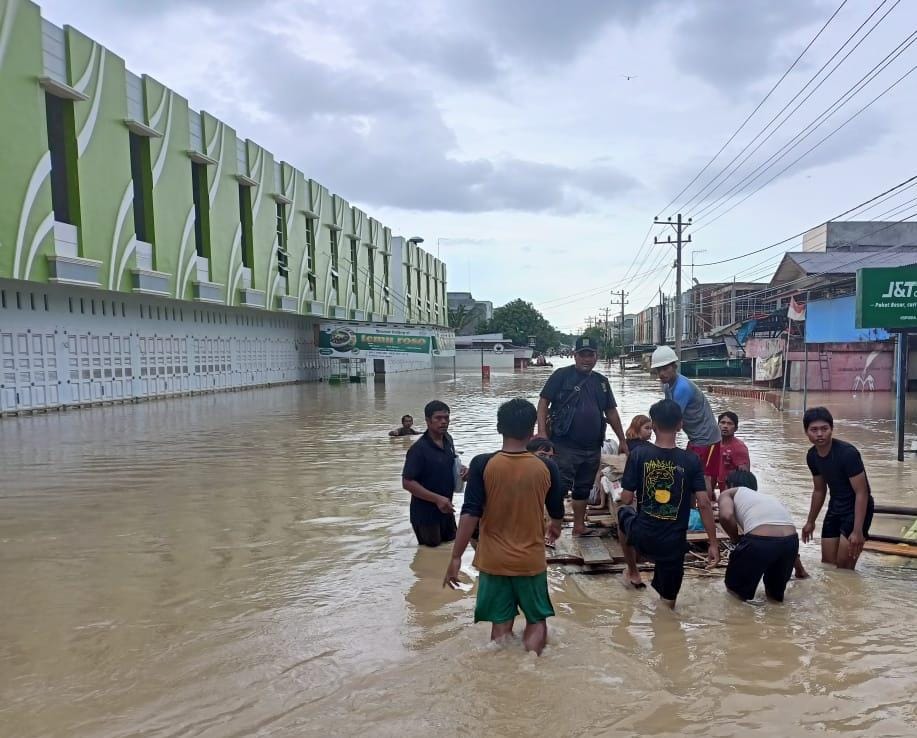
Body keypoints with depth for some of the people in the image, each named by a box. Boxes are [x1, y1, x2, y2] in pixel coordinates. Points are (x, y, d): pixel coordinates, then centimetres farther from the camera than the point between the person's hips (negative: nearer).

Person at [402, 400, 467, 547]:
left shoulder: (448, 439, 0)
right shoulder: (419, 448, -23)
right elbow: (407, 482, -24)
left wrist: (461, 470, -6)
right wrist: (437, 499, -29)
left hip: (446, 510, 8)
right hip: (425, 514, -7)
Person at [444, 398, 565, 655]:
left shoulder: (482, 464, -13)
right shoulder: (546, 467, -8)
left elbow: (470, 514, -16)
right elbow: (557, 512, 7)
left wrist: (456, 557, -9)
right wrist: (555, 527, 30)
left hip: (493, 560, 0)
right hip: (531, 561, 0)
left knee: (501, 625, 13)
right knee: (537, 621, 17)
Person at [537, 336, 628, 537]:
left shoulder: (601, 381, 14)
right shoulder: (562, 375, -3)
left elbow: (611, 412, 20)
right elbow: (543, 403, -7)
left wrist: (622, 439, 20)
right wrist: (542, 432, -18)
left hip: (592, 448, 6)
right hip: (565, 446, -6)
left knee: (583, 489, 17)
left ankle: (579, 526, 31)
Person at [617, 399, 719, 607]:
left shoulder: (639, 454, -9)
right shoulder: (691, 460, -7)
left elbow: (626, 500, -5)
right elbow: (703, 504, -8)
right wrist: (714, 544, 0)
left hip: (642, 537, -1)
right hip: (673, 544, 1)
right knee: (667, 604, 24)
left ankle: (633, 573, 41)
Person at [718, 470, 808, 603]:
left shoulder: (728, 493, 22)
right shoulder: (769, 497, 38)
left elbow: (726, 516, -3)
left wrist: (737, 539, 16)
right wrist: (800, 570, 61)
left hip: (759, 541, -5)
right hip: (790, 539, 5)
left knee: (735, 587, 21)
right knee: (775, 593, 30)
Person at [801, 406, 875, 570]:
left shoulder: (847, 453, -26)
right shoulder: (812, 456, -4)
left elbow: (862, 493, -24)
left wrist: (858, 531, -29)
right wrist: (811, 521, 21)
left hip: (858, 509, -7)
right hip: (835, 508, 7)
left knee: (844, 566, -10)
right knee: (827, 564, 11)